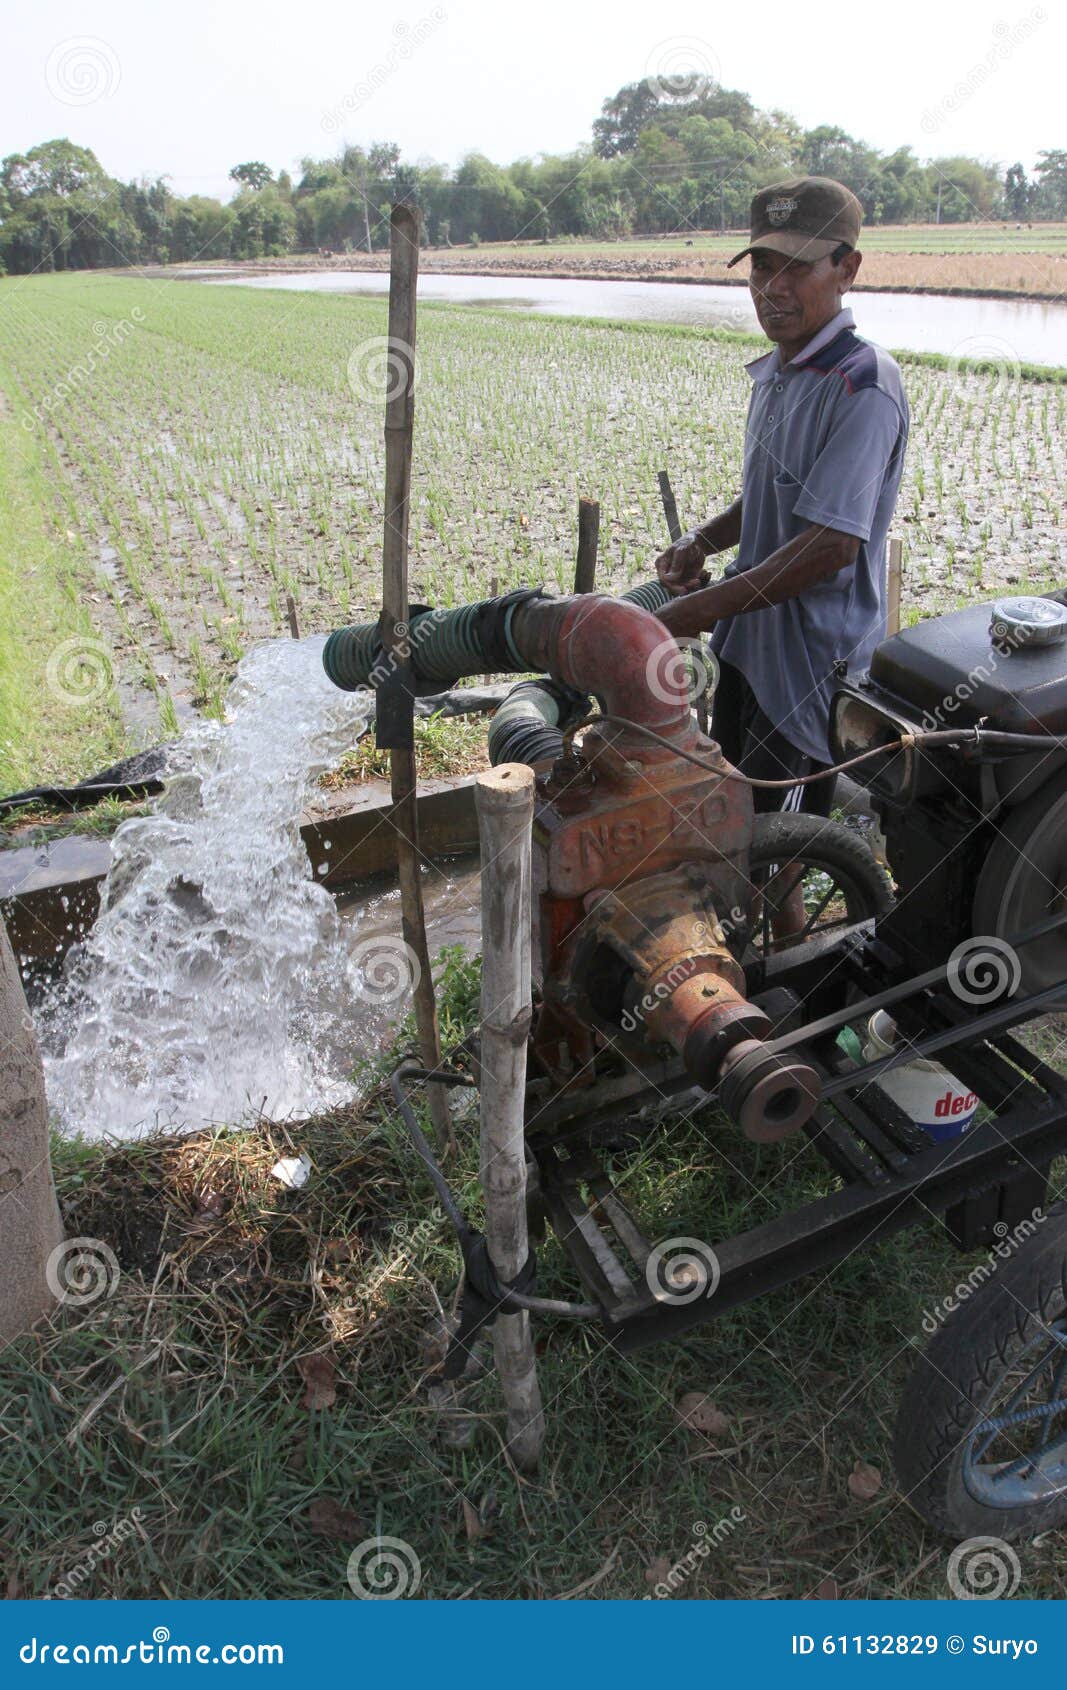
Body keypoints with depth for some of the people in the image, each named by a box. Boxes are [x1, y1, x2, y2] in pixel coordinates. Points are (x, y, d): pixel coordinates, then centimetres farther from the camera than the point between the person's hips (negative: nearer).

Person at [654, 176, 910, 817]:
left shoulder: (864, 386, -20)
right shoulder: (776, 369, 9)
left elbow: (833, 543, -28)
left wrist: (701, 608, -24)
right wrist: (702, 542, 2)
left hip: (815, 661, -9)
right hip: (750, 642, 9)